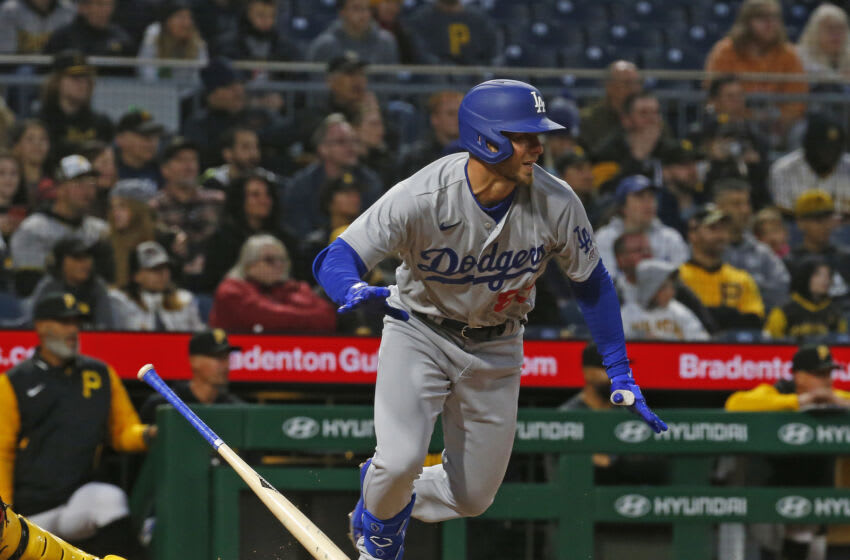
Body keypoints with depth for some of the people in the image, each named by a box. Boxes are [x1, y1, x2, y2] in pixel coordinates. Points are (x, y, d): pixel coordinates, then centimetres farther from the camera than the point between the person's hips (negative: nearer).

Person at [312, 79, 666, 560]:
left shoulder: (557, 204, -21)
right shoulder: (422, 197, -29)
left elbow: (592, 283, -4)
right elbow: (335, 260, -28)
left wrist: (620, 374, -6)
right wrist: (357, 292, -53)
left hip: (496, 347, 3)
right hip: (420, 333, -3)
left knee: (473, 496, 7)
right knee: (400, 461, -22)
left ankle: (394, 506, 40)